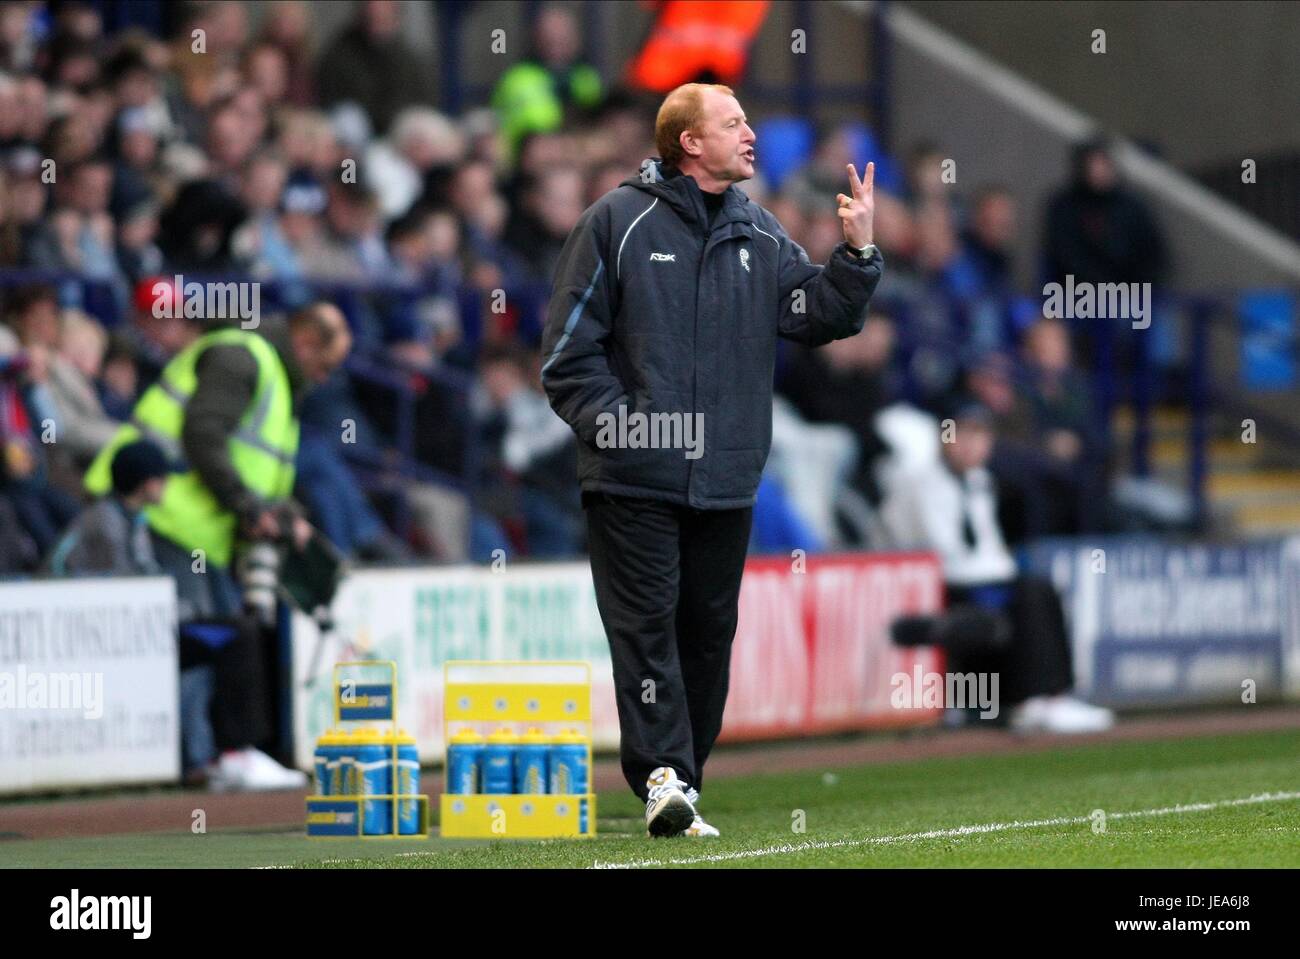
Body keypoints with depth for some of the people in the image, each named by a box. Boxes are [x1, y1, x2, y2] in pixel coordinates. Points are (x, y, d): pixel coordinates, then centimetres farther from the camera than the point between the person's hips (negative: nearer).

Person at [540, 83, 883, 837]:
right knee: (646, 624, -10)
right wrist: (613, 423, -10)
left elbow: (818, 316, 7)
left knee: (709, 632, 7)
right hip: (635, 478, -5)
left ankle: (681, 782, 15)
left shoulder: (760, 234, 13)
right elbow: (571, 347, -1)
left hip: (727, 481, 5)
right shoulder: (618, 222, -1)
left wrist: (858, 251, -7)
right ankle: (661, 775, -17)